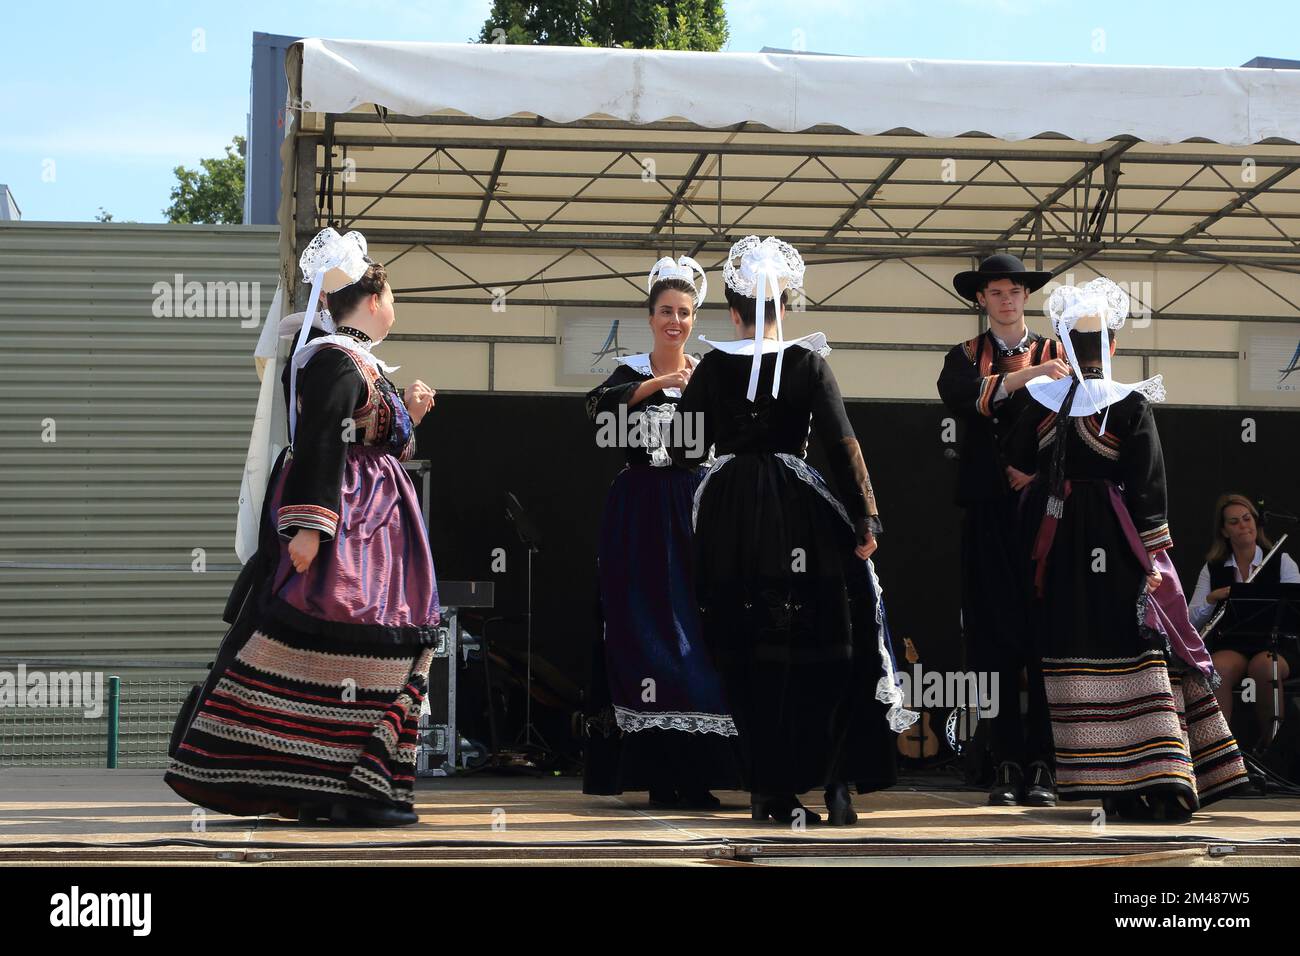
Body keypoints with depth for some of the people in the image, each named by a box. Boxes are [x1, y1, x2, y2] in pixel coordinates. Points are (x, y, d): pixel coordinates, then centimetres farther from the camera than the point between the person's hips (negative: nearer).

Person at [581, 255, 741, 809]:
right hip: (640, 518, -1)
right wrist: (659, 384, -28)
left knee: (698, 634, -4)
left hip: (696, 513, 1)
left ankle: (696, 773, 1)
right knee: (646, 638, -3)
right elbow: (600, 405, -18)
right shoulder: (631, 372, 5)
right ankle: (659, 775, 0)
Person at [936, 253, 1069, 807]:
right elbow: (957, 397, -12)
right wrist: (1013, 380, -27)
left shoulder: (1056, 355, 12)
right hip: (988, 513, 1)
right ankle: (1006, 766, 2)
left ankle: (1042, 766, -4)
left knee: (1046, 638, -6)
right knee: (994, 640, -1)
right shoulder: (966, 357, 13)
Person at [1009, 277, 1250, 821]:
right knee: (1139, 654, 1)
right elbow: (1148, 485, -10)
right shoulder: (1132, 405, -9)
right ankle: (1163, 782, -5)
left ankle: (1114, 791, 3)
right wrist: (1154, 555, -6)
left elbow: (1019, 474, 4)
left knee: (1080, 655, 5)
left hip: (1060, 540, 2)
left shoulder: (1041, 401, -1)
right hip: (1117, 540, -2)